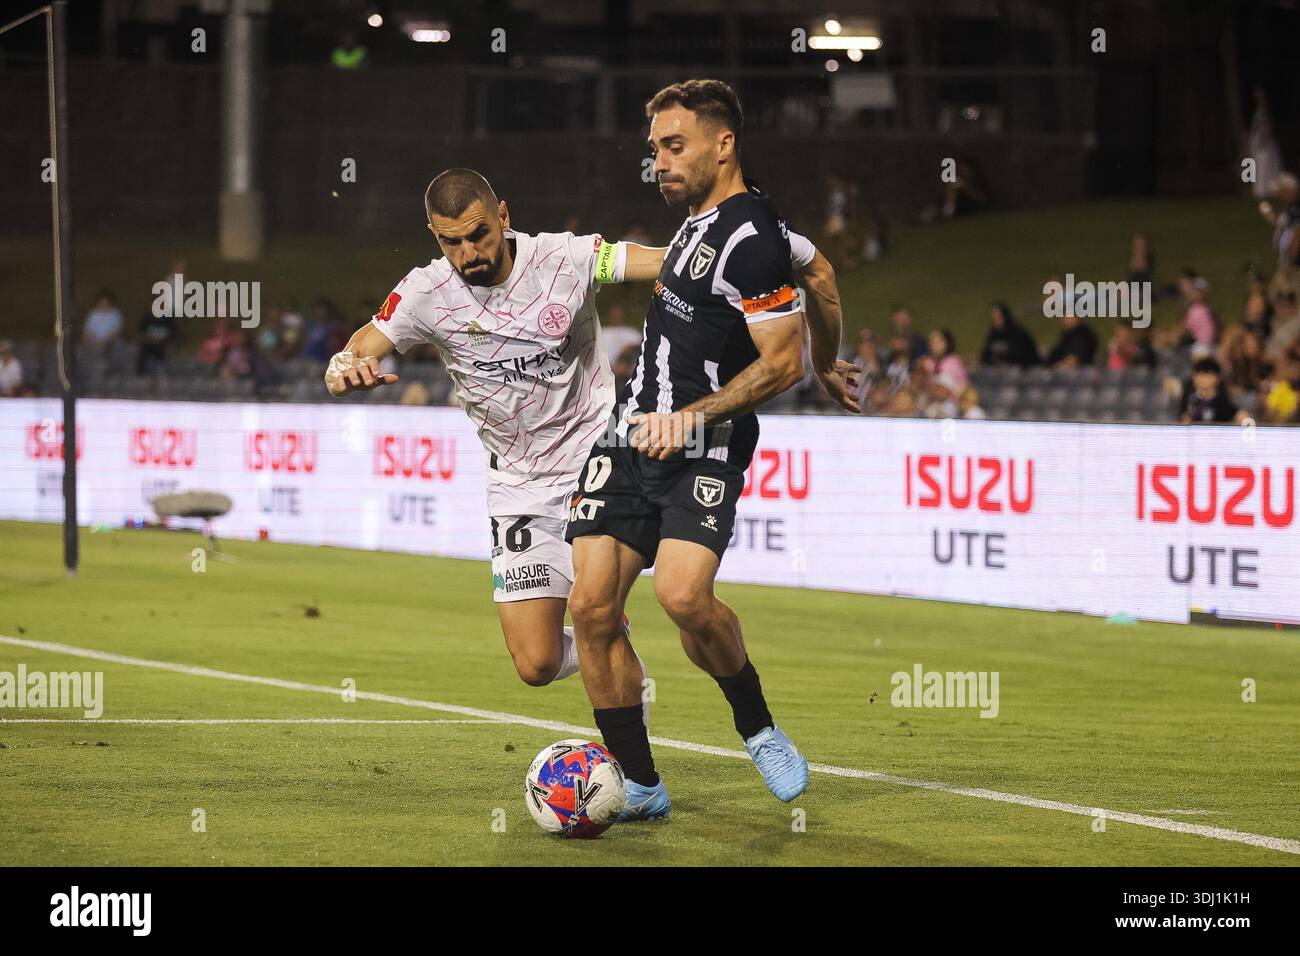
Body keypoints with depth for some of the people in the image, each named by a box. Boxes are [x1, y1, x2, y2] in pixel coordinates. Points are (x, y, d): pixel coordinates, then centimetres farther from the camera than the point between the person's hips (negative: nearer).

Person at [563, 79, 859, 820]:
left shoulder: (748, 239, -16)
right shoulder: (704, 217, 13)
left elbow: (783, 363, -18)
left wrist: (690, 418, -21)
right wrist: (830, 365, 39)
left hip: (702, 451, -9)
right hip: (634, 433, 9)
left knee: (682, 593, -29)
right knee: (593, 605, -4)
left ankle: (757, 729, -2)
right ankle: (641, 787, 6)